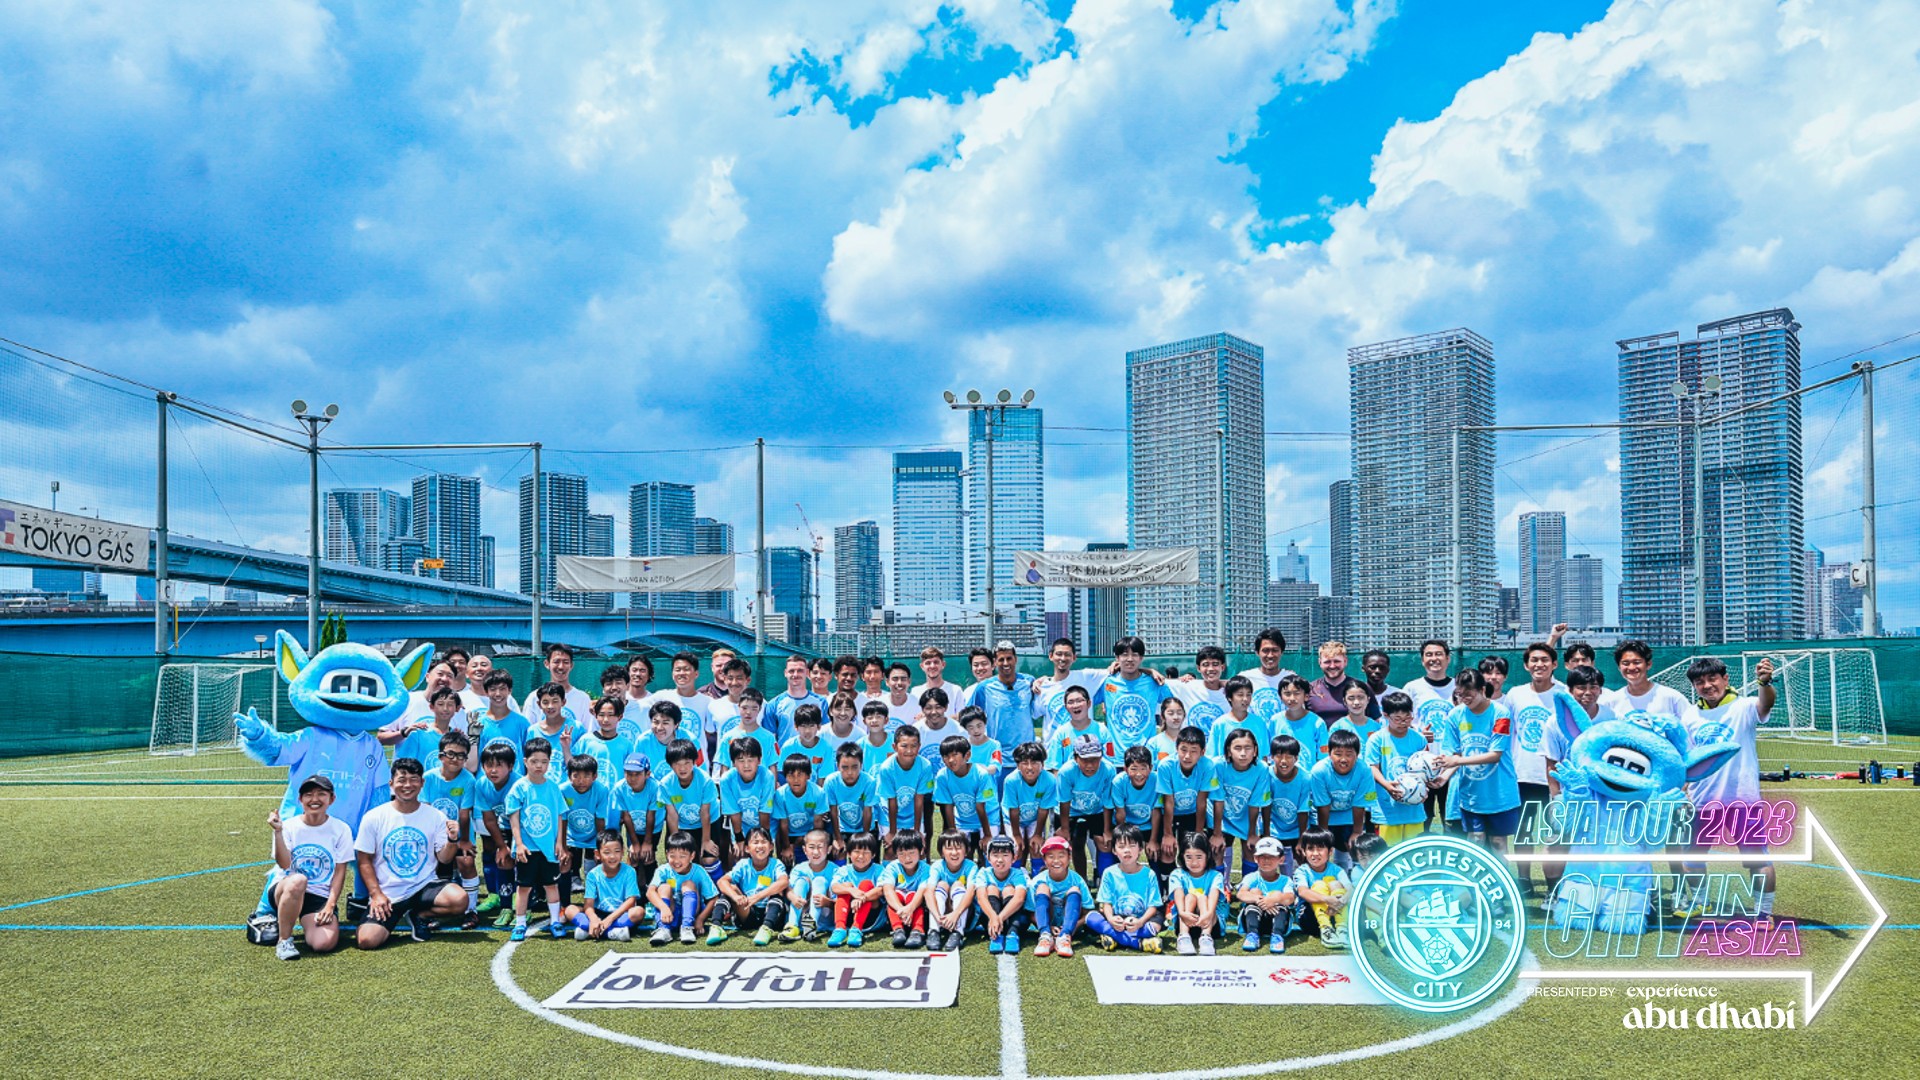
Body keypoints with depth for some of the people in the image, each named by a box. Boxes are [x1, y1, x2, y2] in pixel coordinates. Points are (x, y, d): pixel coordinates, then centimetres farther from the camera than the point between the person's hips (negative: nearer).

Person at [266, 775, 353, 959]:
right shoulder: (289, 827, 0)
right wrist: (278, 832, -24)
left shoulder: (340, 830, 2)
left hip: (320, 897, 0)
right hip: (283, 891, 0)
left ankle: (307, 921, 11)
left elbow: (340, 872, 1)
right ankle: (284, 940, -19)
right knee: (297, 880, -39)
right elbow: (284, 864, -14)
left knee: (324, 943, -26)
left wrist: (330, 905, -9)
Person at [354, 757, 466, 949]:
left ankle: (420, 915, 4)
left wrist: (451, 840, -20)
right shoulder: (374, 818, -2)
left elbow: (444, 859, 1)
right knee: (367, 940, -25)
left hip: (425, 886, 1)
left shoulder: (435, 817, 0)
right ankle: (391, 919, 12)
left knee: (459, 899, -29)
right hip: (387, 894, -1)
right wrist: (376, 894, -8)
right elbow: (364, 860, 2)